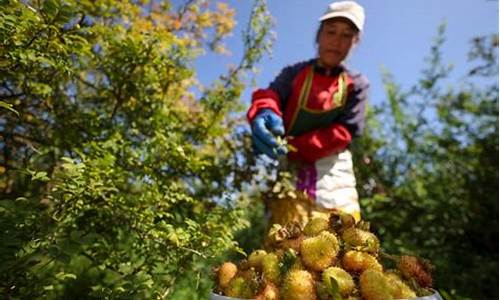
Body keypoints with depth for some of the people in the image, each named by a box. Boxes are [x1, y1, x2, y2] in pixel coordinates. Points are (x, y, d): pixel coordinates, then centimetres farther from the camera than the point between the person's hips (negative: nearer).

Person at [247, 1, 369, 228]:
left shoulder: (357, 84, 10)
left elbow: (344, 132, -4)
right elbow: (270, 94, -12)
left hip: (332, 172, 2)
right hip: (289, 169, -1)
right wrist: (264, 113, -39)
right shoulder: (294, 73, 9)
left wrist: (293, 145, -18)